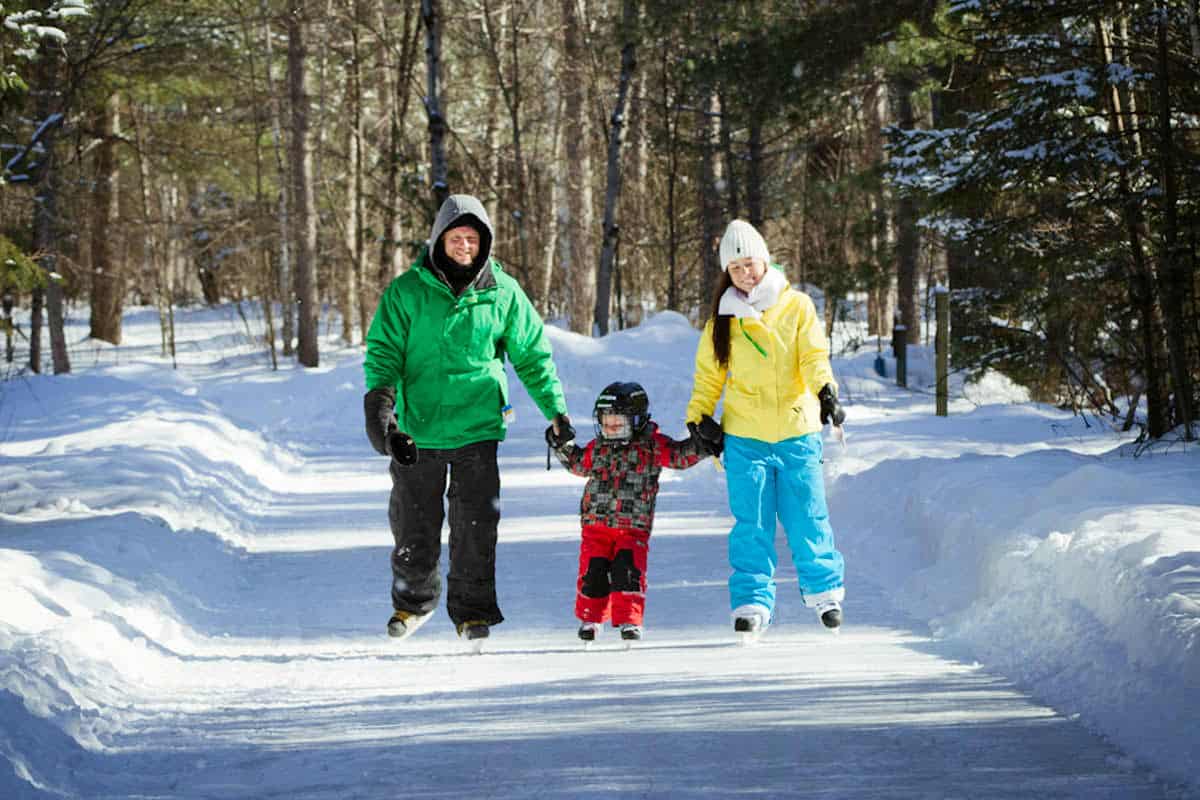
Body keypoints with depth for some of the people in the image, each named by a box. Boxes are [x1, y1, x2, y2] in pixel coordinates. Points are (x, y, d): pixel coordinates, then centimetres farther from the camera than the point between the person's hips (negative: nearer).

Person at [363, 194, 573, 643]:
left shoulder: (503, 293, 2)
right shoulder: (407, 292, -2)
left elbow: (532, 354, 10)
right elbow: (384, 351, -1)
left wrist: (556, 409, 7)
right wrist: (379, 402, -18)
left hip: (478, 427, 0)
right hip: (418, 427, 0)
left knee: (477, 526, -4)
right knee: (414, 529, 8)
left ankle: (474, 611, 9)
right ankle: (414, 601, 29)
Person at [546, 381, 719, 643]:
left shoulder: (652, 445, -1)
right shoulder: (597, 447, 11)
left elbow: (680, 455, -5)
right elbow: (580, 464, 29)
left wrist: (703, 443, -18)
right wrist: (562, 445, 22)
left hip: (633, 528, -3)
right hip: (595, 526, 3)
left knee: (628, 572, -15)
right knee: (592, 573, 1)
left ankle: (629, 621, -4)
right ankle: (590, 619, 20)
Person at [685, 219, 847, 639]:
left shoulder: (796, 306, 2)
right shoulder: (723, 317, 7)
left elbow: (814, 356, -6)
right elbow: (709, 374, 13)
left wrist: (825, 389, -25)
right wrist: (696, 420, 3)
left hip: (796, 431, -1)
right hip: (744, 435, 1)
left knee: (806, 517, 3)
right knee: (752, 524, -3)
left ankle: (823, 589, 21)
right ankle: (752, 602, 3)